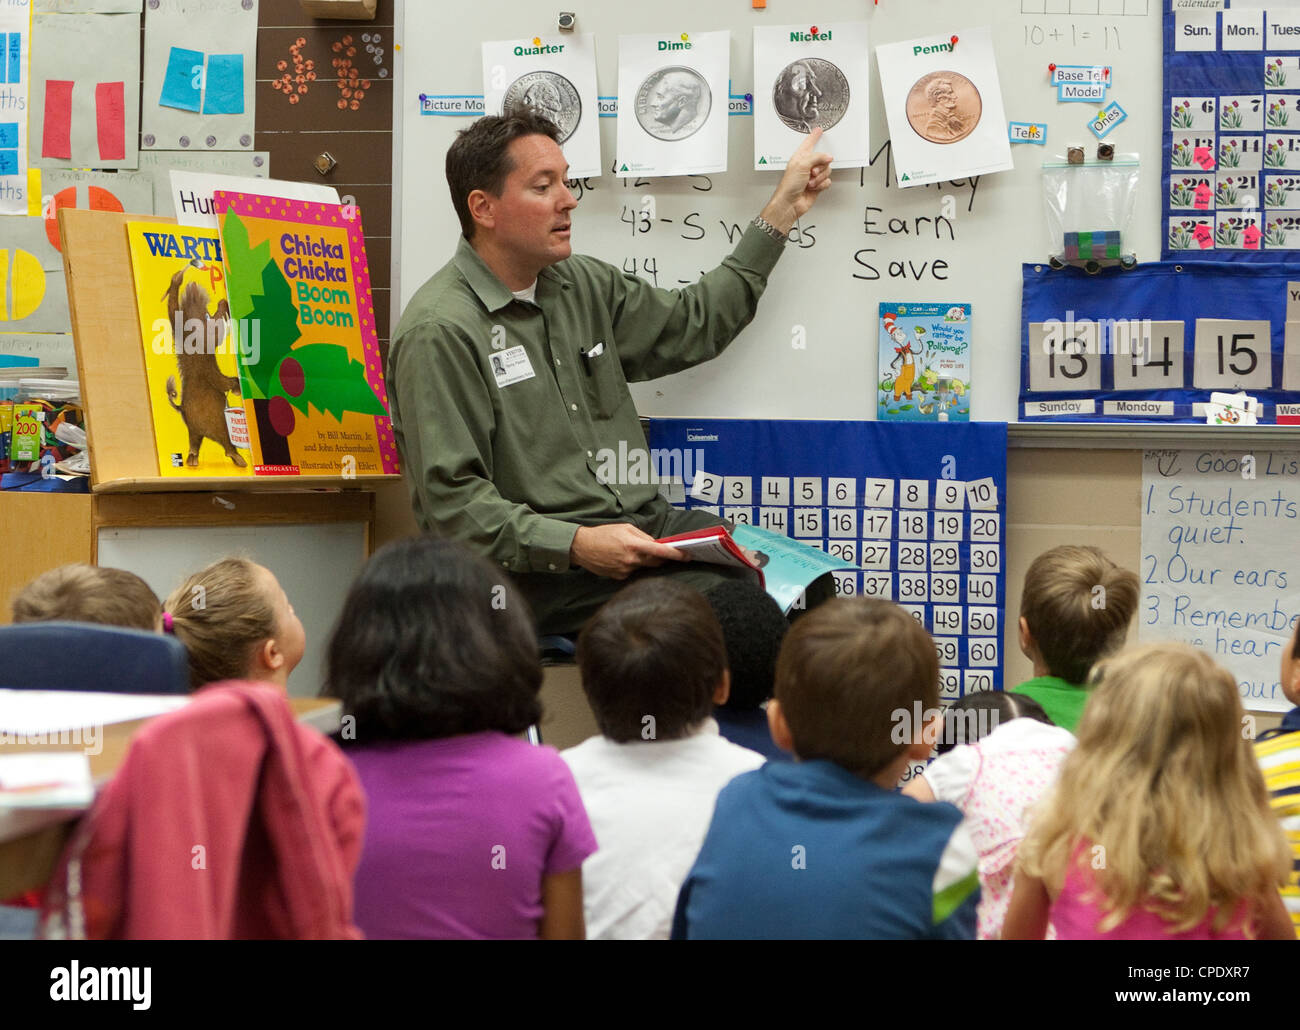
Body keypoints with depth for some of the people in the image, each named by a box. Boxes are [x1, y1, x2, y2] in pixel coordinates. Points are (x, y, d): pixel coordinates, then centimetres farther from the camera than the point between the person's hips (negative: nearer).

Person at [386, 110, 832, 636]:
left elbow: (693, 325, 29)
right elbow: (453, 503, -14)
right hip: (539, 568, -8)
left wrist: (782, 209, 28)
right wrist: (577, 545, -24)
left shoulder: (583, 284, 16)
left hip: (644, 524, 8)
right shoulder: (440, 331, -10)